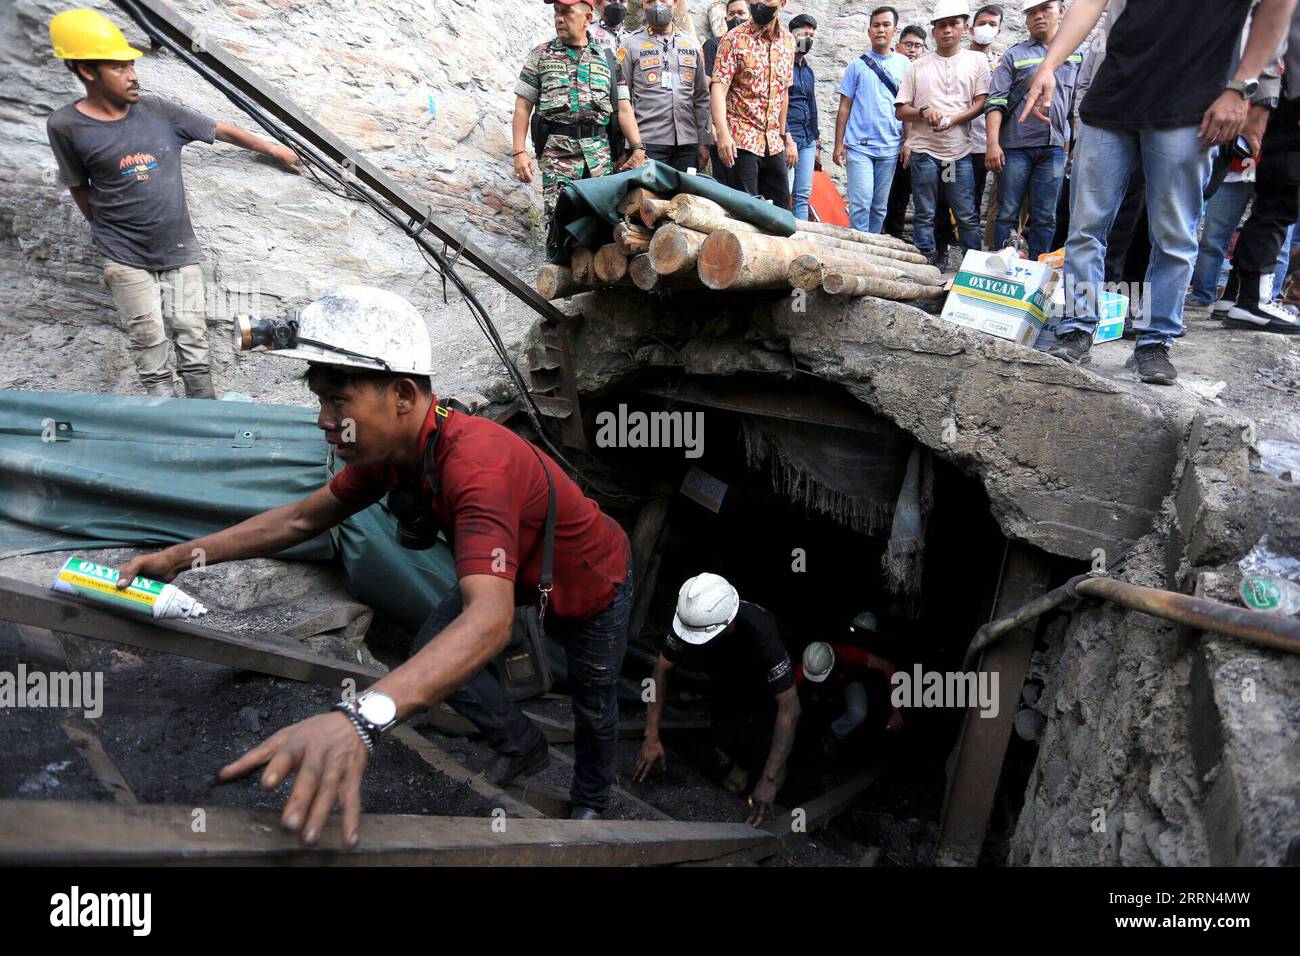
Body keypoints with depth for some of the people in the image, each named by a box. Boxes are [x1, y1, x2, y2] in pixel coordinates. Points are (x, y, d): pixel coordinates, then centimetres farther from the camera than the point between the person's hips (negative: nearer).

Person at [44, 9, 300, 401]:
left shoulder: (158, 111, -4)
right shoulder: (66, 126, -10)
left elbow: (221, 130, 6)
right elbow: (80, 189, 2)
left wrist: (273, 149, 11)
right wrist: (107, 235, 10)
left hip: (179, 248, 2)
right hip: (125, 258, -2)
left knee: (191, 330, 5)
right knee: (147, 336, 2)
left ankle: (203, 405, 18)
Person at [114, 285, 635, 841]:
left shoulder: (476, 461, -45)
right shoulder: (389, 448, -17)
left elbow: (489, 622, -57)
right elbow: (303, 518, -3)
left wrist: (358, 721, -69)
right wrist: (182, 556, -11)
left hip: (591, 587, -6)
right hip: (518, 572, 7)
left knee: (593, 709, 14)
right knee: (429, 657, 6)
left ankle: (591, 802, 47)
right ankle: (522, 745, 29)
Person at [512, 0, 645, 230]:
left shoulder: (606, 58, 15)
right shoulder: (540, 55, 12)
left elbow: (621, 107, 11)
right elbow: (523, 107, 8)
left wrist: (638, 147, -1)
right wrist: (519, 152, -3)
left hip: (600, 153, 2)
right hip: (557, 151, -1)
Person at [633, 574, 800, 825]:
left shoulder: (760, 632, -44)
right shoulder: (692, 619, -32)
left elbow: (790, 706, -42)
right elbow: (662, 669, -18)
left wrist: (769, 781, -44)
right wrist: (651, 737, -22)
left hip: (766, 683, -3)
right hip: (728, 679, 4)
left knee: (761, 746, -23)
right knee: (726, 740, -17)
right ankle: (741, 762, 19)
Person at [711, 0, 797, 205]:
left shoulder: (788, 41, 11)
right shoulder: (734, 39, -4)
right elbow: (719, 88, -14)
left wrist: (784, 135, 17)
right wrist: (722, 132, -28)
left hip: (774, 143, 5)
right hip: (742, 141, -5)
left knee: (780, 211, 7)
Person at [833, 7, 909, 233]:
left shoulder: (904, 65, 9)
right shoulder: (857, 65, 5)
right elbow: (845, 107, 5)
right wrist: (839, 144, 0)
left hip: (890, 147, 2)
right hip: (859, 146, -2)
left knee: (880, 206, 7)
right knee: (861, 203, -11)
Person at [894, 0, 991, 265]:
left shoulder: (976, 60, 10)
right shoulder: (918, 67, 12)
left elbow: (981, 102, 2)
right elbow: (901, 111, 9)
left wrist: (954, 119, -15)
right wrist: (923, 112, -12)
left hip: (960, 151, -1)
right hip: (924, 150, 1)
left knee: (967, 217, -1)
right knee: (924, 215, 3)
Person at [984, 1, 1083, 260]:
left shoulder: (1075, 55, 13)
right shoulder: (1014, 55, 5)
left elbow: (1076, 104, 16)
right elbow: (996, 102, -3)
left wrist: (1072, 144, 11)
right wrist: (993, 143, -14)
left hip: (1054, 148, 3)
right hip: (1015, 145, -2)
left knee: (1045, 217, 3)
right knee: (1007, 214, 0)